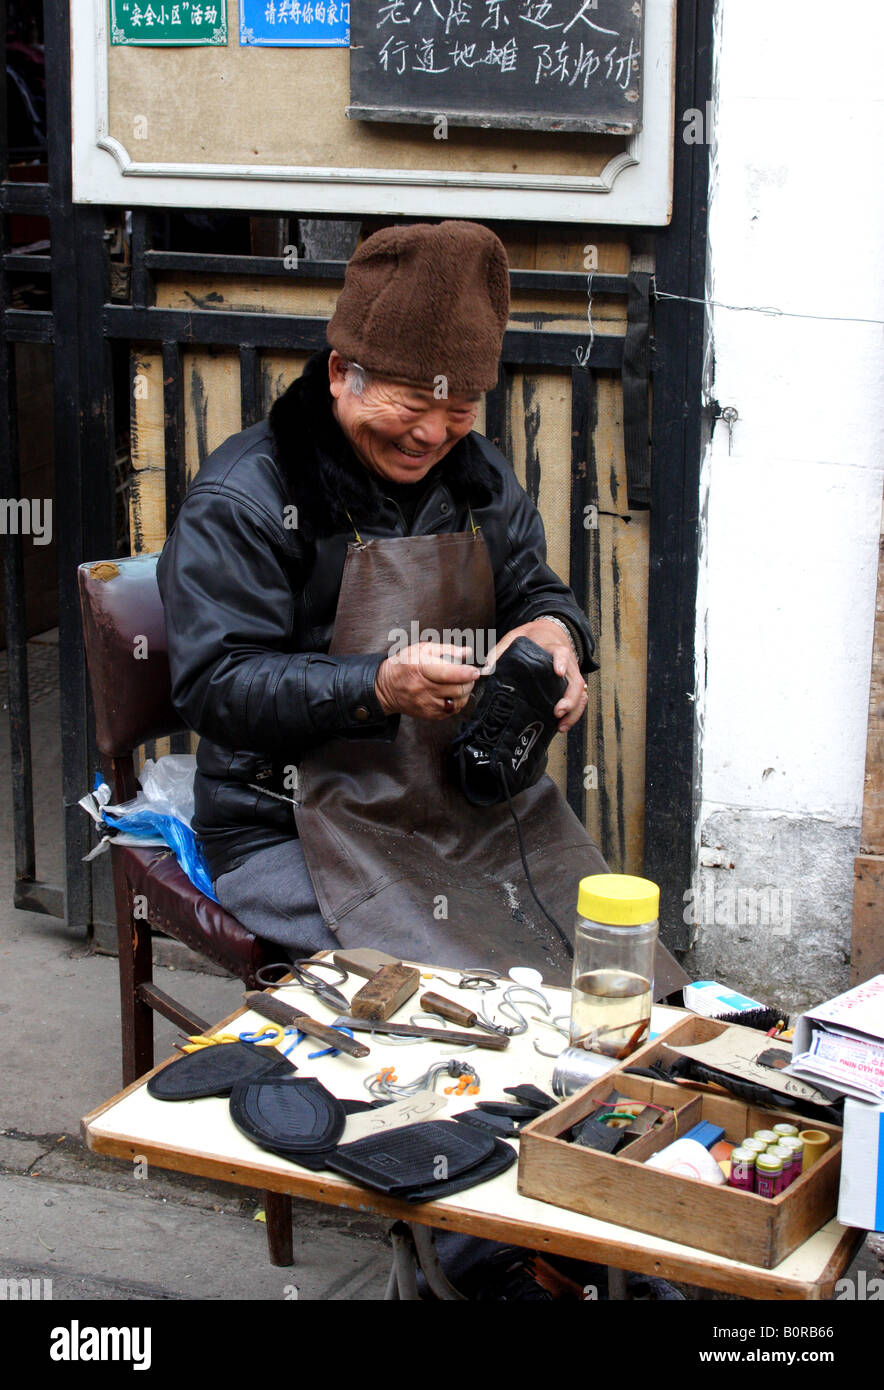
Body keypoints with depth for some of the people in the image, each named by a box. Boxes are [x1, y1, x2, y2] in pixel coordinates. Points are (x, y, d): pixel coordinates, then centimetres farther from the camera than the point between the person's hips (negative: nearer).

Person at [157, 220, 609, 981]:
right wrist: (376, 687, -30)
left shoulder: (478, 475, 12)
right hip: (295, 826, -6)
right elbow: (215, 684, -15)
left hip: (474, 799, 6)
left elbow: (535, 590, 21)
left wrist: (553, 629, -6)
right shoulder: (241, 499, -9)